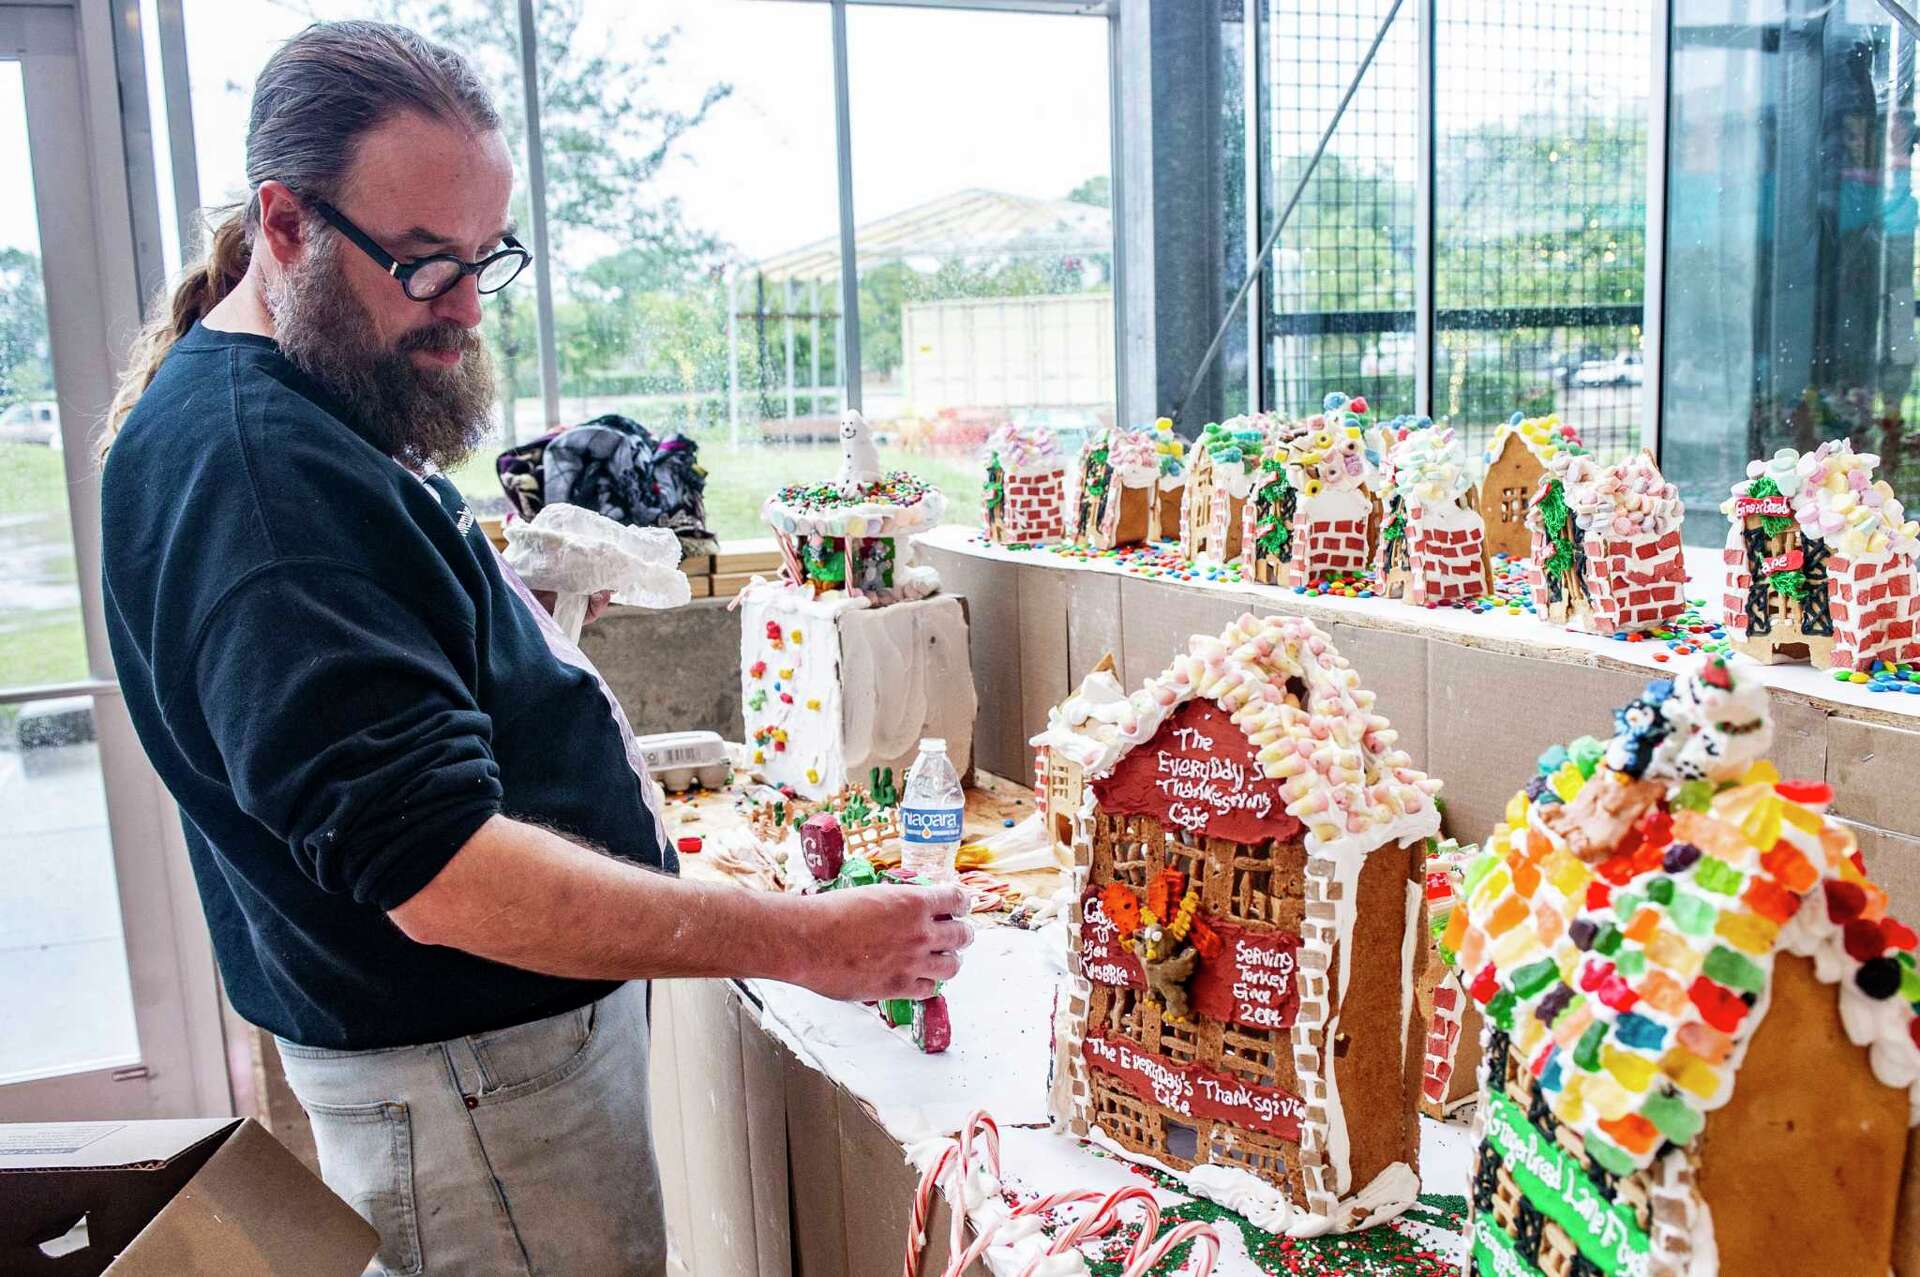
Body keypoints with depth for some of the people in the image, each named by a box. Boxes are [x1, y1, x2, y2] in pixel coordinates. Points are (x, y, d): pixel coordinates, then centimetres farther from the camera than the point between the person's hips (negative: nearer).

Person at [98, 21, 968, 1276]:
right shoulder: (247, 466, -26)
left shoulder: (321, 409, 9)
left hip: (536, 1023, 10)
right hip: (467, 1077, -10)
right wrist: (803, 940, -29)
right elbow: (442, 873, -31)